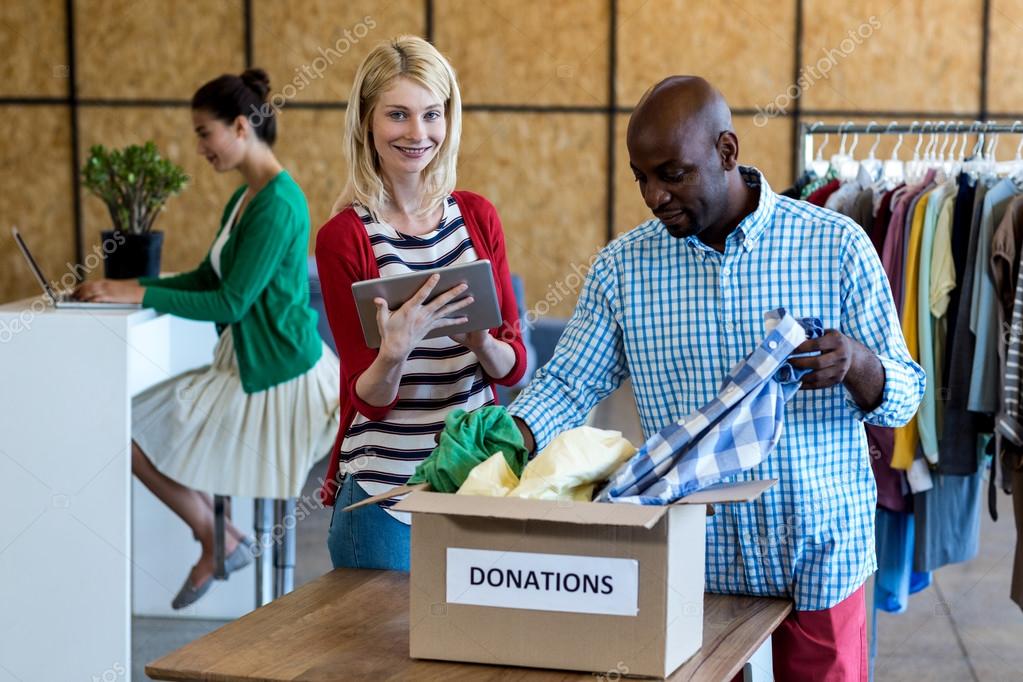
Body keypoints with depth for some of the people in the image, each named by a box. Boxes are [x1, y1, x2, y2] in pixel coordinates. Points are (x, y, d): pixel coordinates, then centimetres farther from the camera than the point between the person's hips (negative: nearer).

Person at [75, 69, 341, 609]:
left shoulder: (278, 203, -20)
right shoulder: (244, 198, 9)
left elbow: (231, 302, -23)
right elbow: (206, 278, 13)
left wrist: (140, 296, -19)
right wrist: (128, 286, 2)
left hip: (276, 379, -9)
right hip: (249, 366, 9)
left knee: (128, 432, -2)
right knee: (132, 424, 13)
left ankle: (219, 541, 13)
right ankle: (217, 541, 18)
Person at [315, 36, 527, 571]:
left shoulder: (477, 216, 4)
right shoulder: (344, 237, -8)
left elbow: (513, 366, 5)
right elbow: (369, 399, -8)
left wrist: (479, 340, -16)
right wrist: (395, 350, -28)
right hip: (385, 486, -4)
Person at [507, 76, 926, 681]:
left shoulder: (837, 245, -5)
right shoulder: (624, 266, 1)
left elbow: (905, 397, -2)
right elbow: (568, 383, 0)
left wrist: (855, 362, -24)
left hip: (817, 557, -1)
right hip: (690, 560, 1)